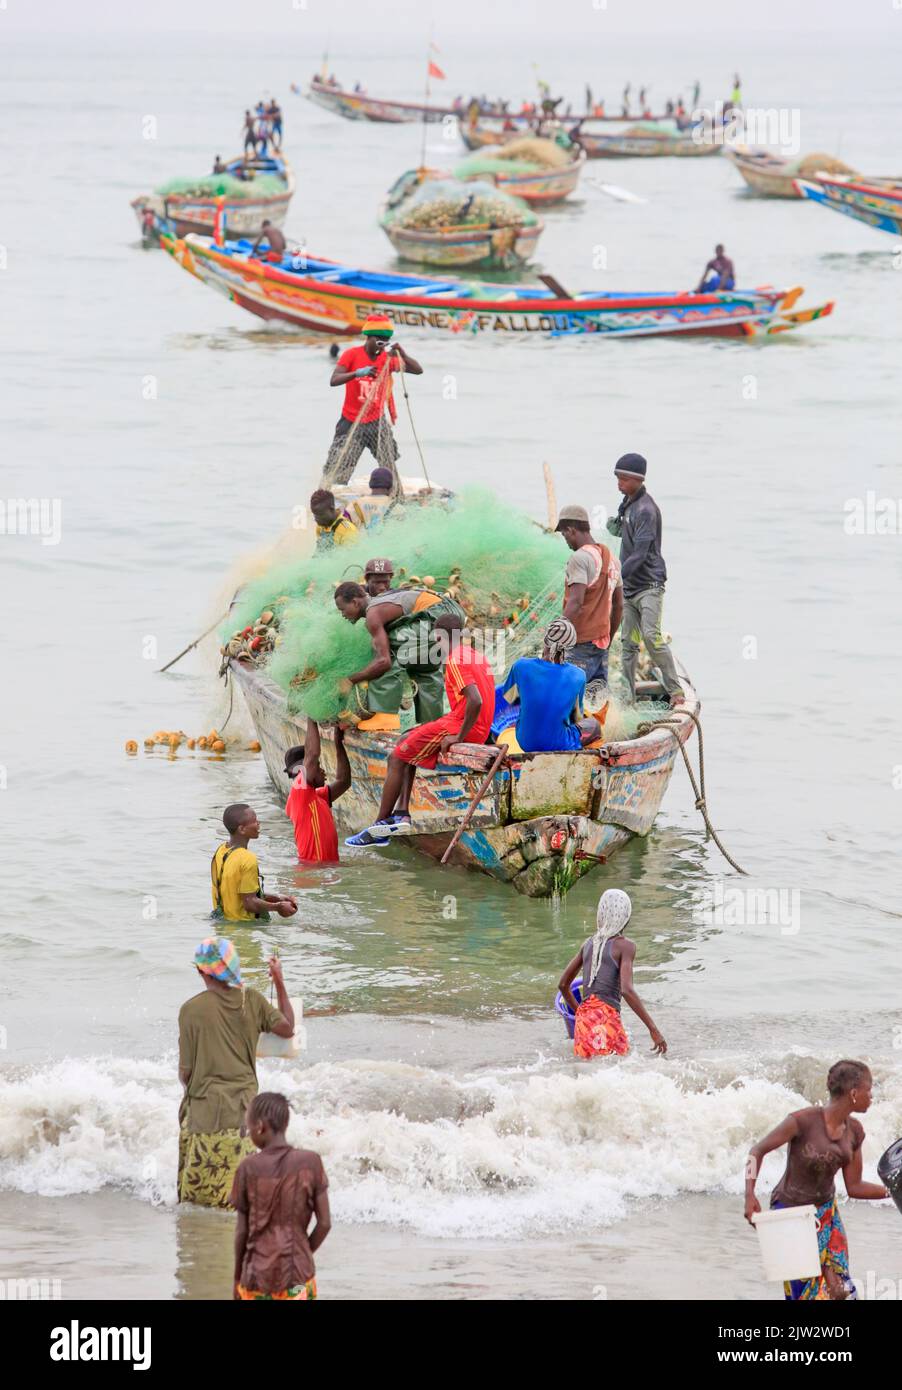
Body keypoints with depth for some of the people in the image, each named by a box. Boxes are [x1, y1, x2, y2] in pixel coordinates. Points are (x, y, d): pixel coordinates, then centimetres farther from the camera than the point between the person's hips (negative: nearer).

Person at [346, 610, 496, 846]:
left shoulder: (456, 661, -14)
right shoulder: (477, 657, 17)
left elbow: (475, 701, -28)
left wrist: (458, 737, -20)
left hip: (460, 727, -10)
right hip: (480, 730, 10)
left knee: (397, 758, 1)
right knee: (404, 744, 22)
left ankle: (379, 827, 5)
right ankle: (401, 815, 12)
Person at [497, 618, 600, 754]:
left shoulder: (521, 667, -17)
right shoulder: (577, 676, -17)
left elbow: (509, 698, 4)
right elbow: (576, 717, -1)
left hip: (526, 742, 2)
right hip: (560, 745, -2)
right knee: (594, 725, 27)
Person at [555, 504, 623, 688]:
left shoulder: (580, 558, -12)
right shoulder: (611, 559, 16)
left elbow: (575, 602, -22)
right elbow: (619, 606, 21)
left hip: (581, 645, -9)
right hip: (601, 644, 9)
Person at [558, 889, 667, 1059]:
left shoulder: (588, 944, 17)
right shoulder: (624, 945, -2)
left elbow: (563, 985, 23)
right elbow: (627, 990, -14)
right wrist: (653, 1030, -12)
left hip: (582, 1020, 7)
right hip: (606, 1019, -7)